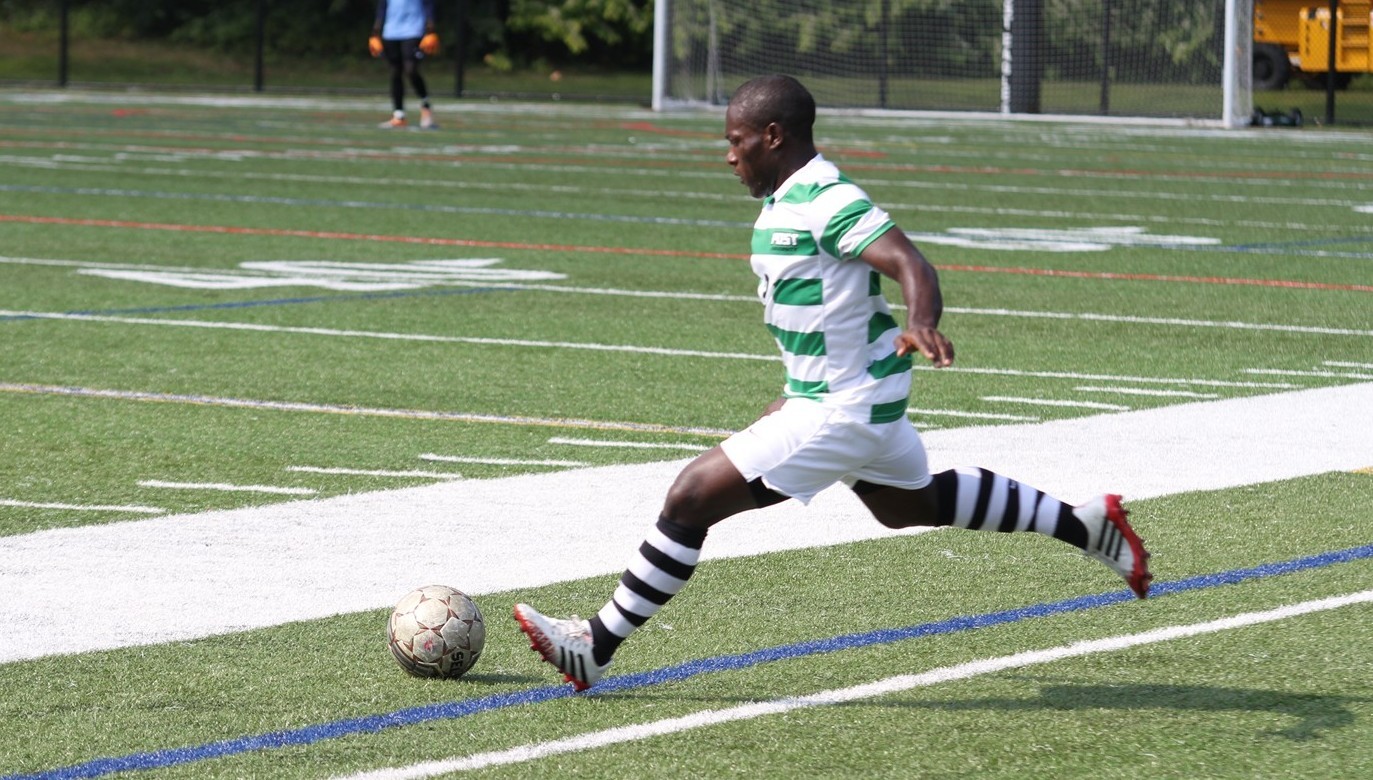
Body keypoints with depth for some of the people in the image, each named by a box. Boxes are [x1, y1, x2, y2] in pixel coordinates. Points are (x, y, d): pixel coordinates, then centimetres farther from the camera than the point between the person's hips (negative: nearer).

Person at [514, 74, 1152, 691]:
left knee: (692, 497, -11)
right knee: (909, 505, 29)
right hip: (842, 396, 11)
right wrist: (795, 399, 29)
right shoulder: (784, 201, 8)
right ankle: (1084, 525, 35)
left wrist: (922, 325, -52)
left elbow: (911, 264, -32)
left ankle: (595, 648, -6)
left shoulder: (829, 202, -22)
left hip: (842, 411, -11)